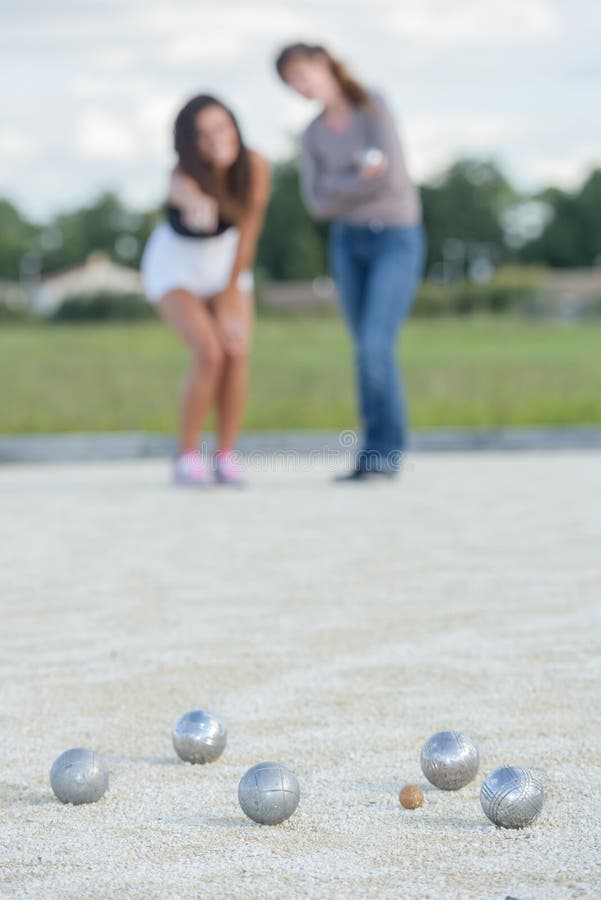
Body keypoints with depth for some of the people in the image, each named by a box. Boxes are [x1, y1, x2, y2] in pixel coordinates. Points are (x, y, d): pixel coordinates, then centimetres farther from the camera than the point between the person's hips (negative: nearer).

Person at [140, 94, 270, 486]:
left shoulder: (255, 165, -25)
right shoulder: (182, 177, -37)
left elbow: (248, 231, -17)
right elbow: (185, 192, -62)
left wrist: (231, 296, -16)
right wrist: (196, 204, -86)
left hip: (225, 259, 3)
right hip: (175, 265, -3)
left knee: (237, 350, -15)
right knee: (210, 353, -20)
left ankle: (227, 455, -1)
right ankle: (187, 454, -4)